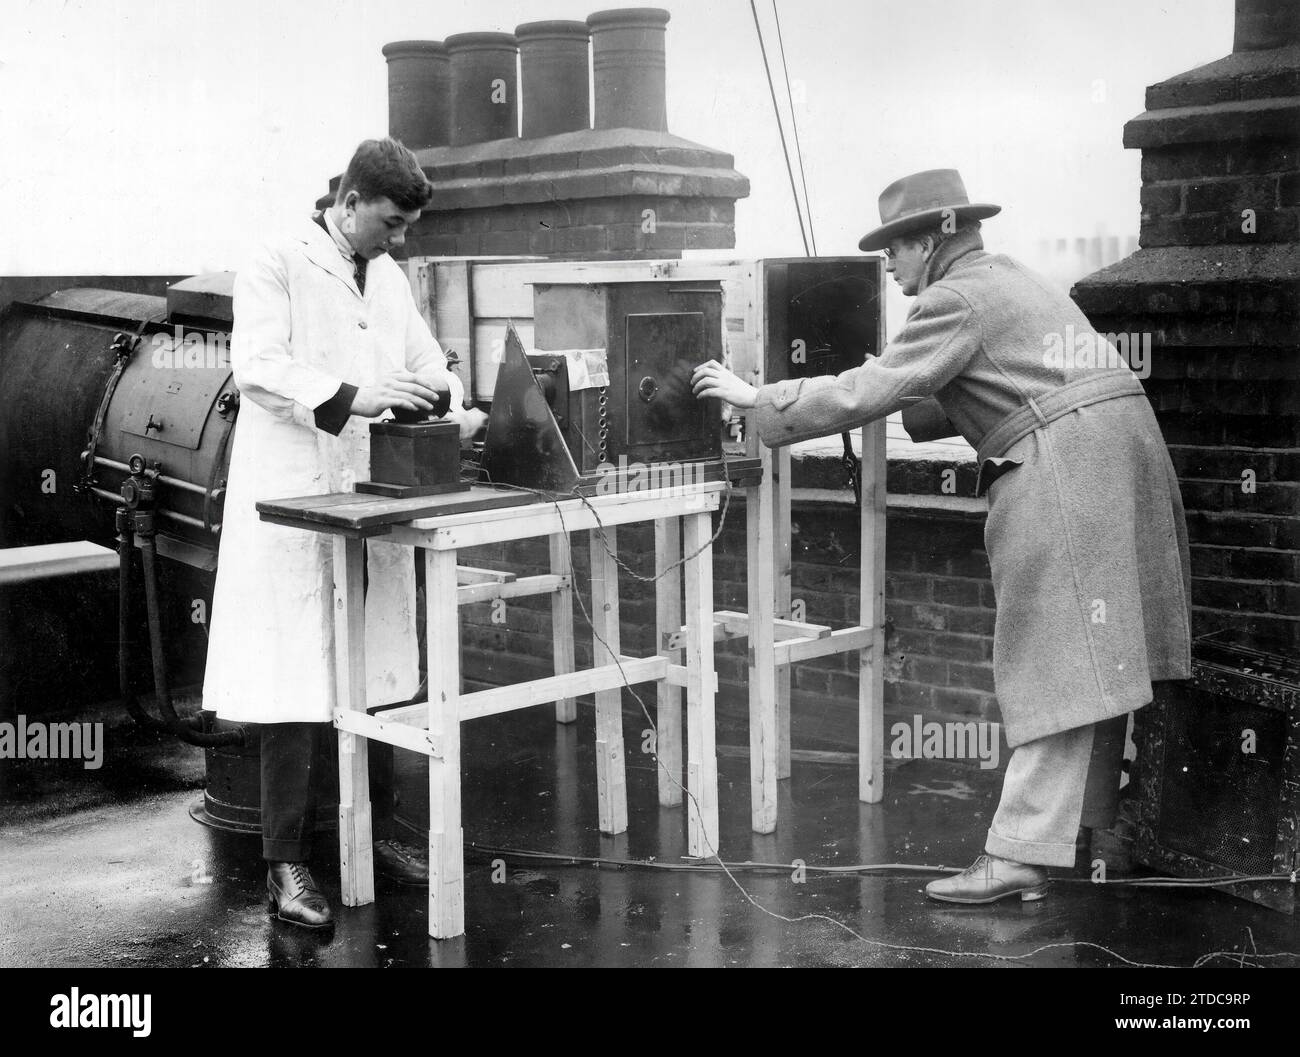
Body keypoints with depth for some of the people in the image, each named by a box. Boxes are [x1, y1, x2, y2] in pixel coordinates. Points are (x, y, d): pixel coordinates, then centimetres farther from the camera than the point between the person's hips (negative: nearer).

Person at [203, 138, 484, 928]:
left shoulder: (390, 277, 16)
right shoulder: (276, 267, -5)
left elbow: (426, 359, 20)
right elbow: (257, 367, -17)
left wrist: (453, 406, 0)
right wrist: (353, 397, -29)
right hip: (294, 498, -6)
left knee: (365, 678, 7)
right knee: (298, 681, -6)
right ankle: (288, 864, 1)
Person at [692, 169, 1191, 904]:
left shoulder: (957, 300, -7)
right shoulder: (1012, 279, 23)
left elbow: (867, 393, -12)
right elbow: (963, 400, 29)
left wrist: (757, 398, -4)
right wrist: (888, 409, 24)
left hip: (1063, 468, -9)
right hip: (1120, 449, 9)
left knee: (1059, 664, -9)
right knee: (1094, 660, 12)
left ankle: (1022, 854, -6)